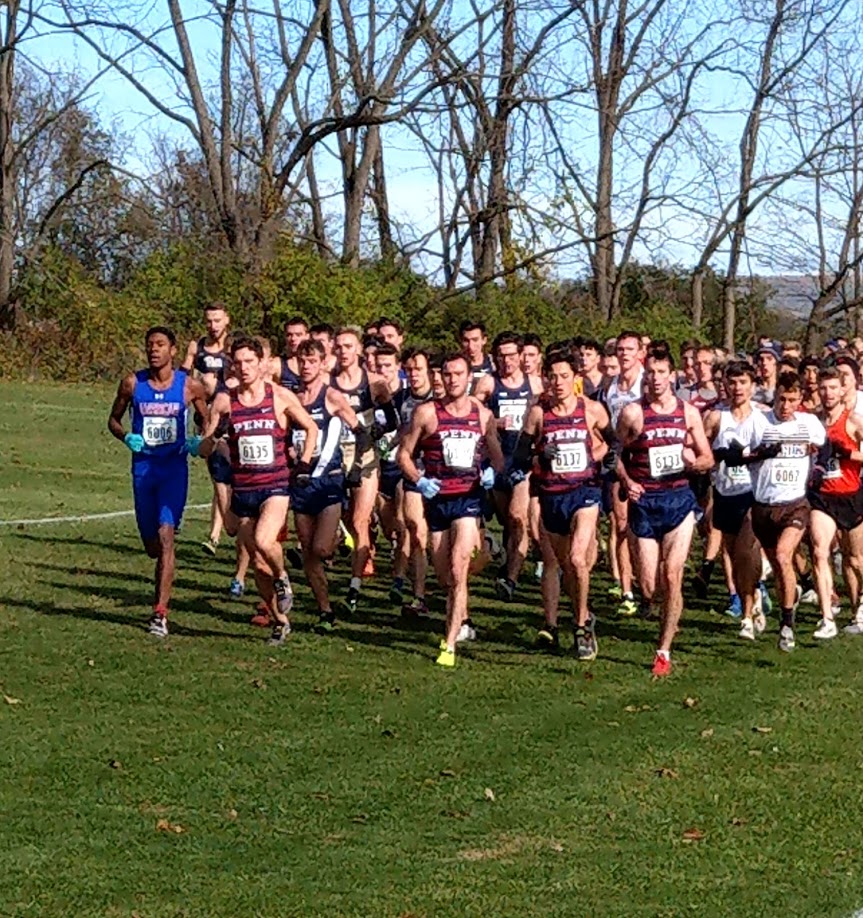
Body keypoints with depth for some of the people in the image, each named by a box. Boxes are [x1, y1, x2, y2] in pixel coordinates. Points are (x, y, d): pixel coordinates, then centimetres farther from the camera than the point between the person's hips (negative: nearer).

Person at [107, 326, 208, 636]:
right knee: (151, 546, 9)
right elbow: (113, 419, 13)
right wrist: (126, 437, -8)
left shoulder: (190, 386, -3)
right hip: (143, 467, 3)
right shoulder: (132, 383, 1)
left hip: (174, 467, -3)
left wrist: (198, 442, -7)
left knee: (165, 535, -17)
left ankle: (160, 613, -17)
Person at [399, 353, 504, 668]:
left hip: (469, 498, -1)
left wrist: (492, 472, -6)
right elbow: (404, 454, 4)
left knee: (458, 570, -16)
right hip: (437, 499, 1)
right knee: (444, 575, 10)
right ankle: (462, 622, 39)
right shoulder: (426, 412, 0)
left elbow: (497, 456, 16)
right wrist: (418, 480, -13)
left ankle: (450, 644, -17)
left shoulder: (483, 415, 6)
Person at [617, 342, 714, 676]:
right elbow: (617, 454, 7)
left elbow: (708, 459, 10)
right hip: (645, 501, -1)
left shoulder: (688, 412, 5)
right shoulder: (632, 413, -1)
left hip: (679, 498, 1)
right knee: (648, 586, -3)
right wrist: (626, 481, -12)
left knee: (672, 577, -8)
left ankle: (664, 650, 3)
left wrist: (694, 462, -13)